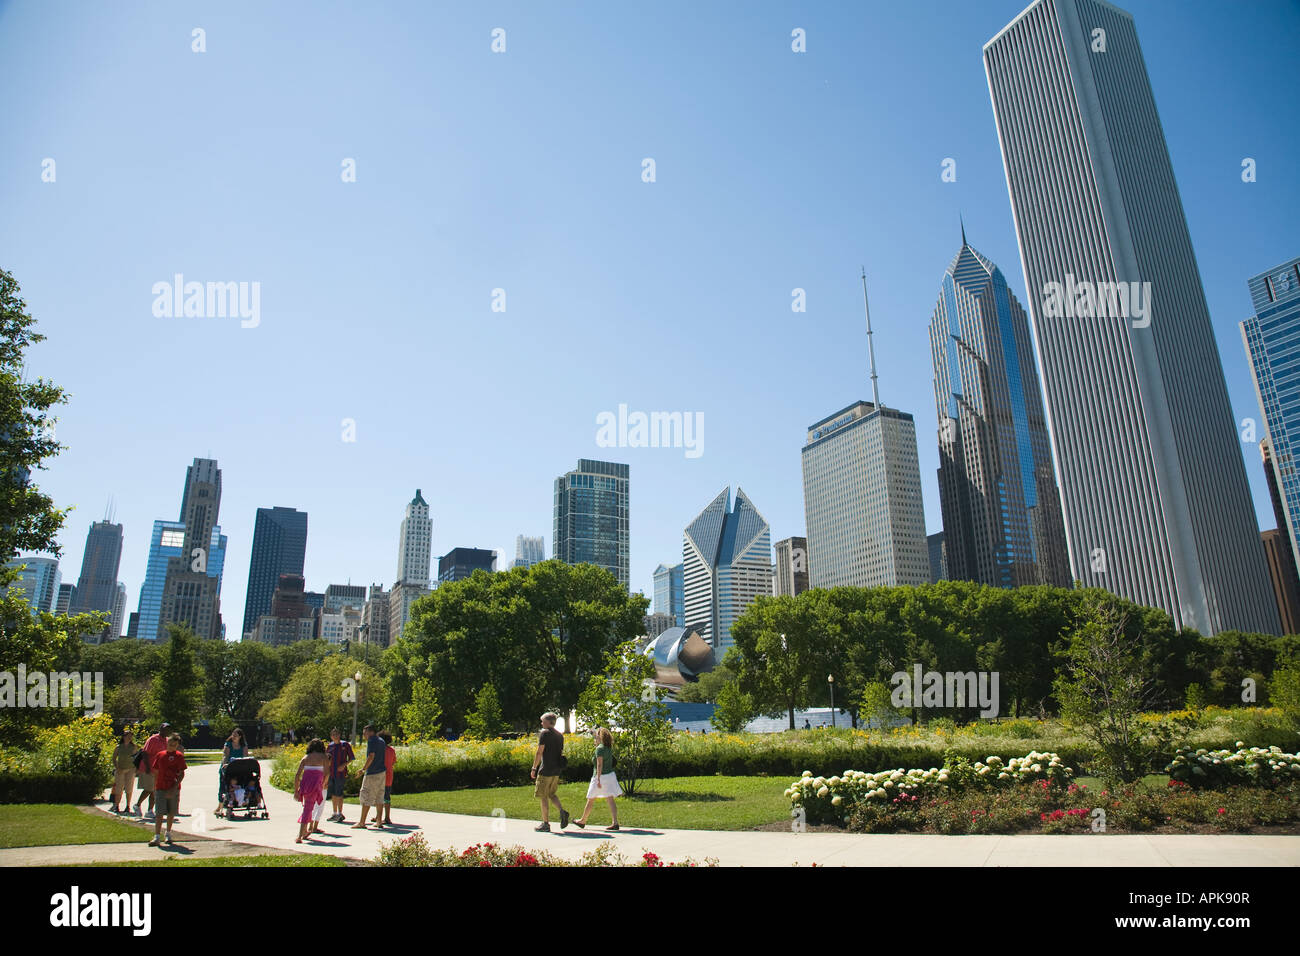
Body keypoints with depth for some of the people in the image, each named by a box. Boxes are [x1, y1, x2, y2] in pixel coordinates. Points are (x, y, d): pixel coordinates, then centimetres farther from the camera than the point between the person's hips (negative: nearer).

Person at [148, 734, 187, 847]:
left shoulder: (179, 756, -2)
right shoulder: (160, 755, 6)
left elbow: (181, 774, -5)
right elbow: (156, 773, 13)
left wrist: (174, 788, -15)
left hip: (174, 789, -1)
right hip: (161, 788, 1)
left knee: (171, 812, 8)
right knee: (159, 813, -6)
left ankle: (168, 834, 24)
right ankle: (156, 837, -5)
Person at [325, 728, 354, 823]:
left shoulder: (345, 745, -2)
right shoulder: (330, 746, 10)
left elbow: (352, 758, 2)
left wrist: (344, 765, -13)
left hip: (340, 773, -5)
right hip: (331, 773, 5)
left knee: (338, 794, -8)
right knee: (333, 794, 9)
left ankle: (340, 813, 2)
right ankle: (335, 813, 20)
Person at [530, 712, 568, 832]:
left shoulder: (545, 733, -9)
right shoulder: (560, 735, 13)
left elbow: (539, 752, -13)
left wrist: (534, 768, -8)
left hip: (545, 770, -7)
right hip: (556, 770, 7)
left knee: (543, 797, 1)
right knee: (552, 794, 18)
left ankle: (545, 824, 3)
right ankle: (562, 811, -6)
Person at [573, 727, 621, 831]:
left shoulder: (599, 748, -14)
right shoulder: (609, 748, 10)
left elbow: (599, 765, -19)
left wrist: (598, 779, -21)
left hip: (600, 776, -7)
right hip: (610, 775, 7)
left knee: (590, 800, 9)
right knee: (610, 800, 2)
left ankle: (582, 822, 22)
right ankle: (615, 823, -8)